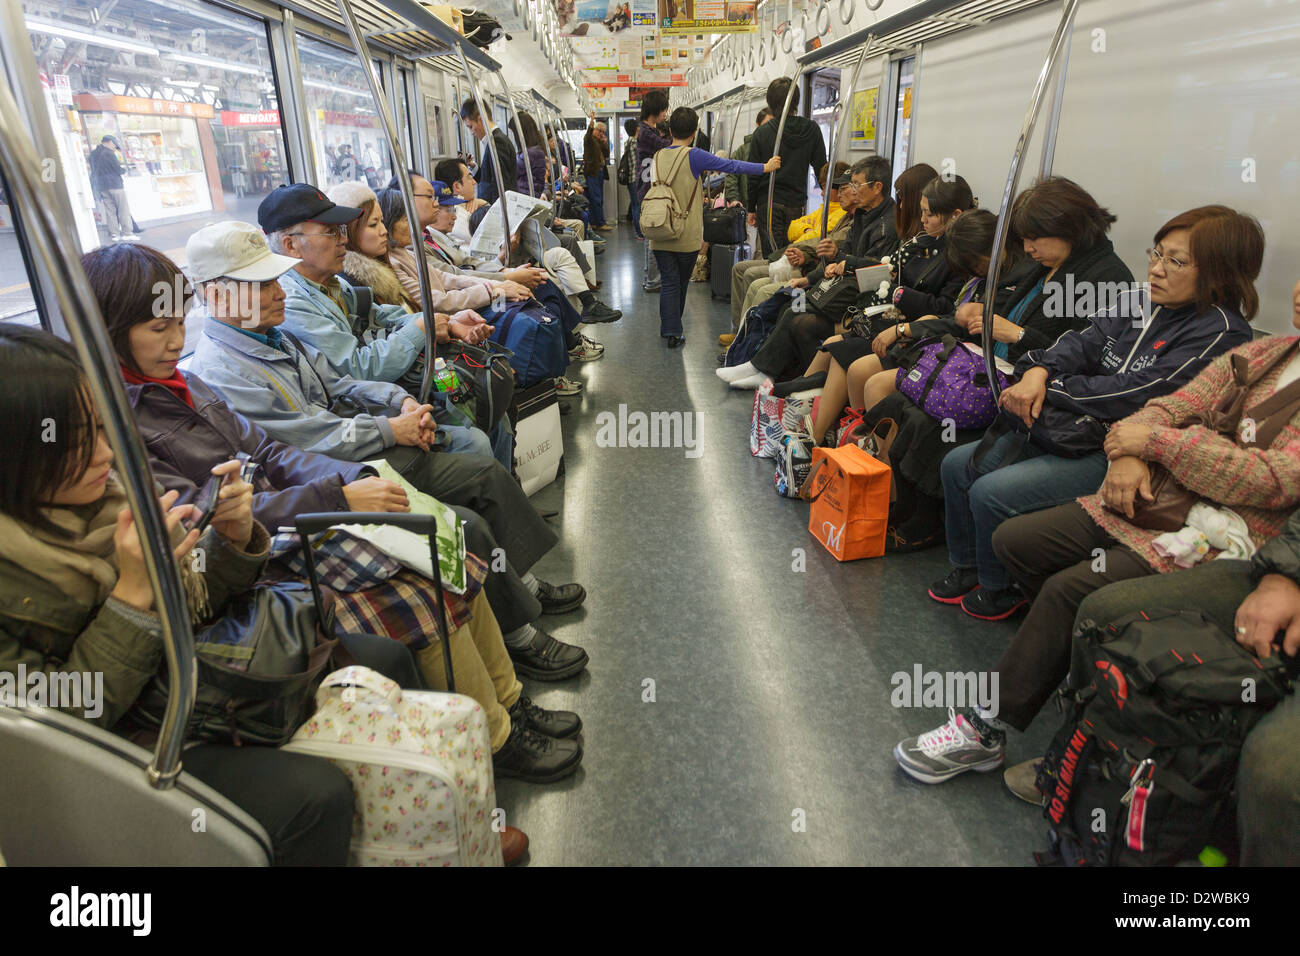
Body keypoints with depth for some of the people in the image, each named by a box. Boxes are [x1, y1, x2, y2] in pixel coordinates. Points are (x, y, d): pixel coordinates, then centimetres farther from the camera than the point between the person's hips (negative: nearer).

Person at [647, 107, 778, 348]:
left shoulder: (658, 156, 5)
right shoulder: (694, 156, -10)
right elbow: (731, 166, -8)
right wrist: (766, 167, 1)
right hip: (687, 236, -3)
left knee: (669, 283, 6)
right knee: (681, 282, 12)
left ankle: (670, 330, 0)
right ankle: (673, 329, 23)